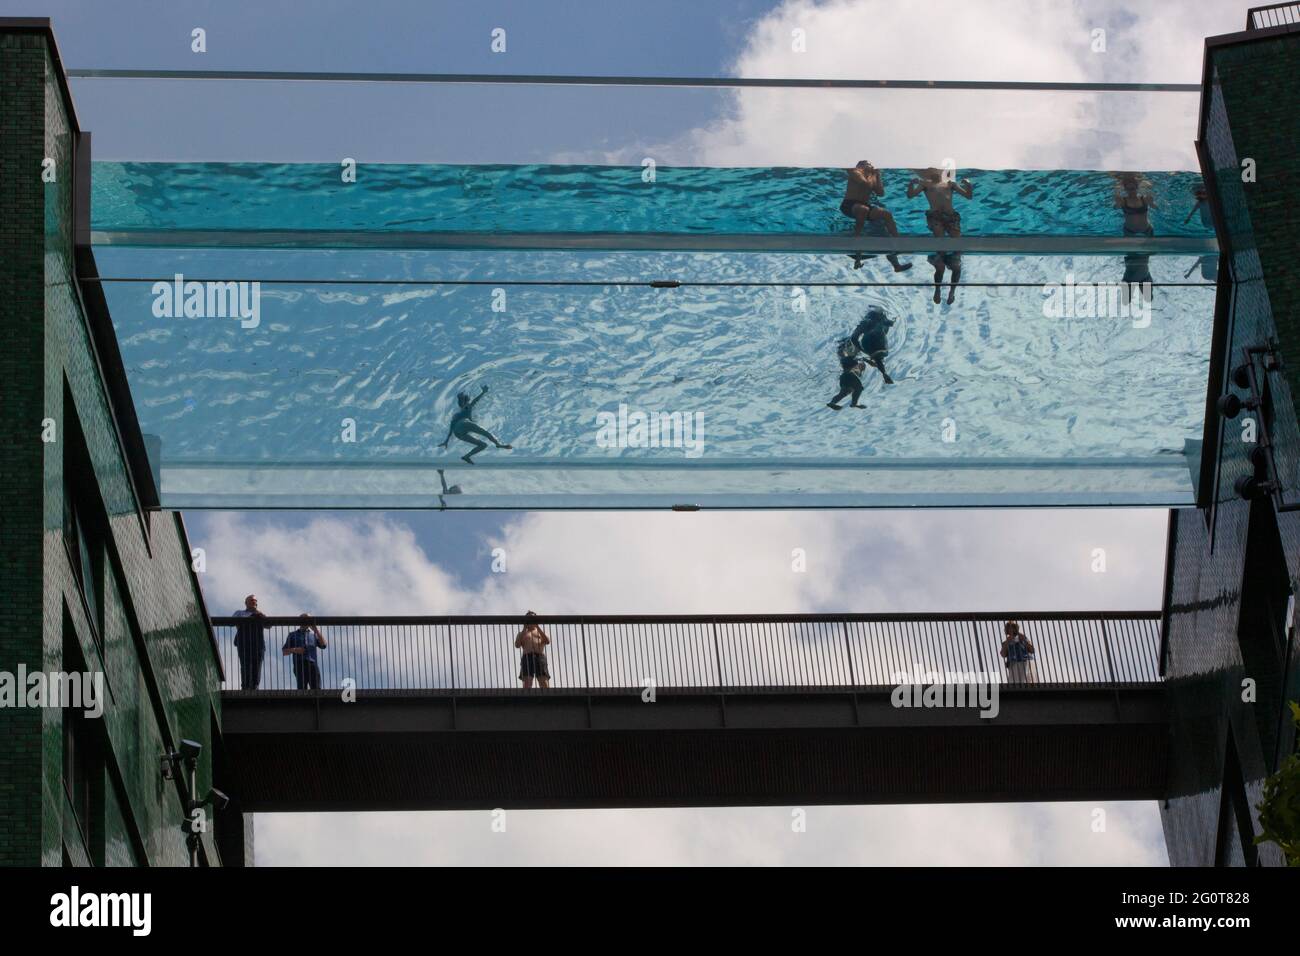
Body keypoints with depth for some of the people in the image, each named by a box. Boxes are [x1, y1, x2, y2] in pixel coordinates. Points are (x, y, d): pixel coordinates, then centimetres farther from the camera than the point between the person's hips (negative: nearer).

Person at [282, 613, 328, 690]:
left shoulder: (313, 635, 24)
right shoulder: (293, 635, 20)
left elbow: (323, 645, 8)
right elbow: (284, 652, 17)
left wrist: (316, 630, 6)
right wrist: (294, 650, -4)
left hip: (313, 665, 1)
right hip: (300, 666, -1)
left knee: (316, 690, -11)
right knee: (302, 690, -12)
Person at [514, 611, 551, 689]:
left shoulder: (541, 632, 26)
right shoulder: (522, 634, 24)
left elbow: (547, 641, 4)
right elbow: (517, 645, 4)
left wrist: (538, 627, 1)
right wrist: (524, 630, 2)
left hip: (540, 657, 1)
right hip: (527, 657, -1)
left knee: (545, 684, -13)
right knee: (527, 684, -14)